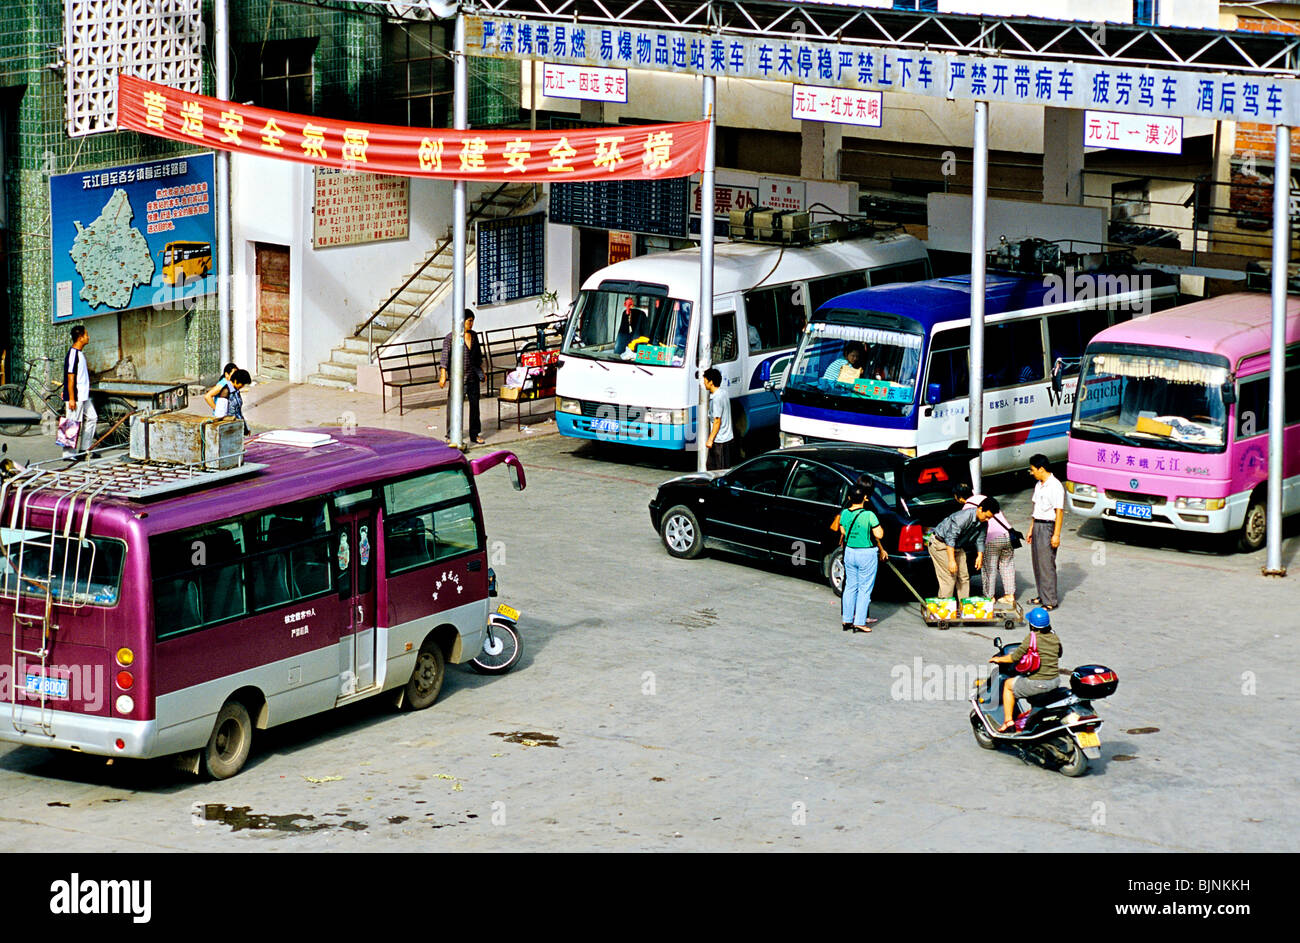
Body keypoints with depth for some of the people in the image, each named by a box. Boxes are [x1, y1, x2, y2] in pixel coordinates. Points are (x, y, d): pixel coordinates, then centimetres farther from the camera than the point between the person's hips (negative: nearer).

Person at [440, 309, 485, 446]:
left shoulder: (473, 335, 8)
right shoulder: (451, 337, -9)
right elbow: (445, 356, -12)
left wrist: (481, 370, 19)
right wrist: (443, 375, -17)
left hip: (472, 375, 5)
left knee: (474, 403, 9)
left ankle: (475, 434, 19)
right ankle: (451, 436, 6)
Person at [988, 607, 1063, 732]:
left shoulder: (1031, 638, -15)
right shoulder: (1055, 637, 3)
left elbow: (1015, 657, -11)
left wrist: (999, 659, 5)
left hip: (1036, 683, -6)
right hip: (1054, 682, 6)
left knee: (1008, 684, 18)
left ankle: (1008, 719, 13)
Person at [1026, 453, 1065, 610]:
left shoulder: (1055, 486, -15)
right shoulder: (1039, 485, 13)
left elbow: (1059, 512, -17)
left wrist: (1056, 535, -19)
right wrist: (1031, 529, 21)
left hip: (1048, 527, -9)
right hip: (1037, 526, 9)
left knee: (1047, 565, -7)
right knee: (1037, 563, 12)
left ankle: (1051, 601, -4)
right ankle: (1042, 596, 22)